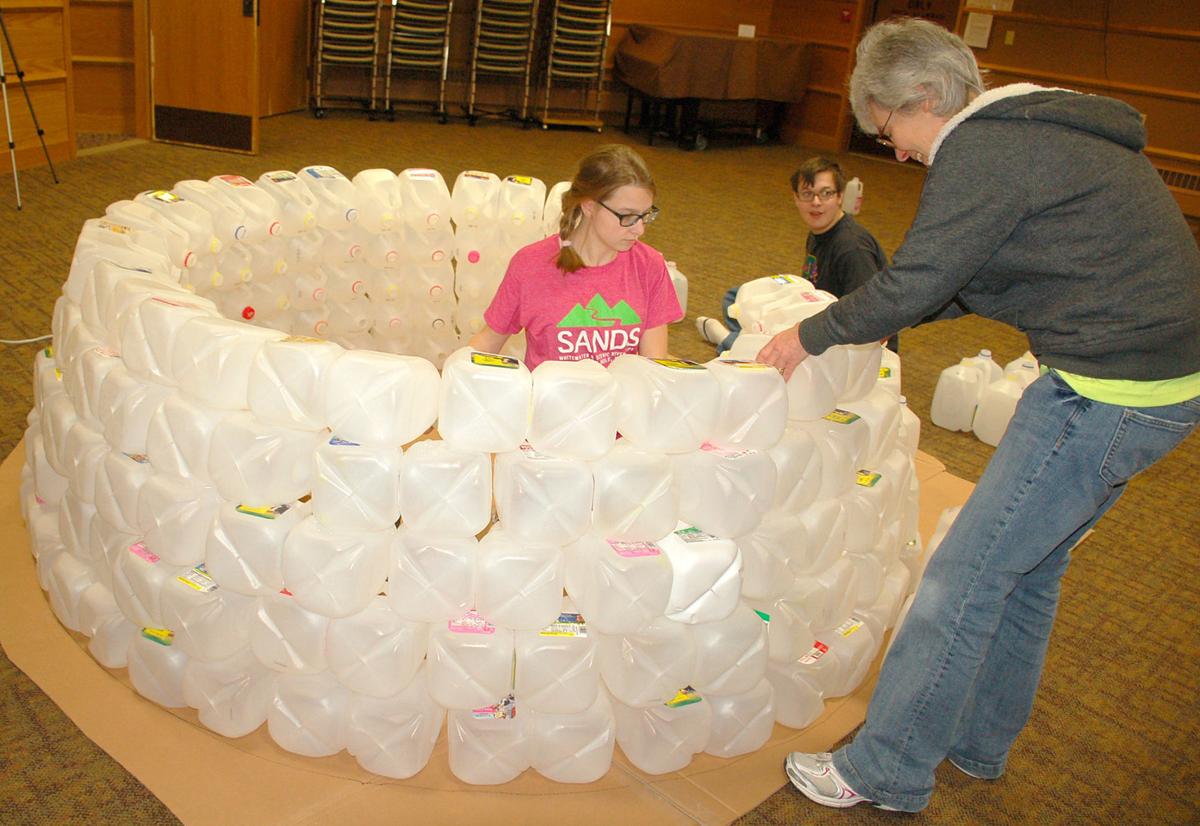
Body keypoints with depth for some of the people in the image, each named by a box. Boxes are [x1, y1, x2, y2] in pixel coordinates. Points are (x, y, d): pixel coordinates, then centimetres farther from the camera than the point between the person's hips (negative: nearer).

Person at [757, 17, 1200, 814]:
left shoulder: (982, 150, -14)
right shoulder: (1037, 129, 17)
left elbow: (913, 284, -16)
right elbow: (968, 275, 23)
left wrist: (811, 336, -2)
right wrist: (882, 321, 19)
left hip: (1108, 389, -10)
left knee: (964, 577, -3)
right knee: (1028, 565, 20)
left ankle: (884, 774, 12)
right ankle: (979, 742, 36)